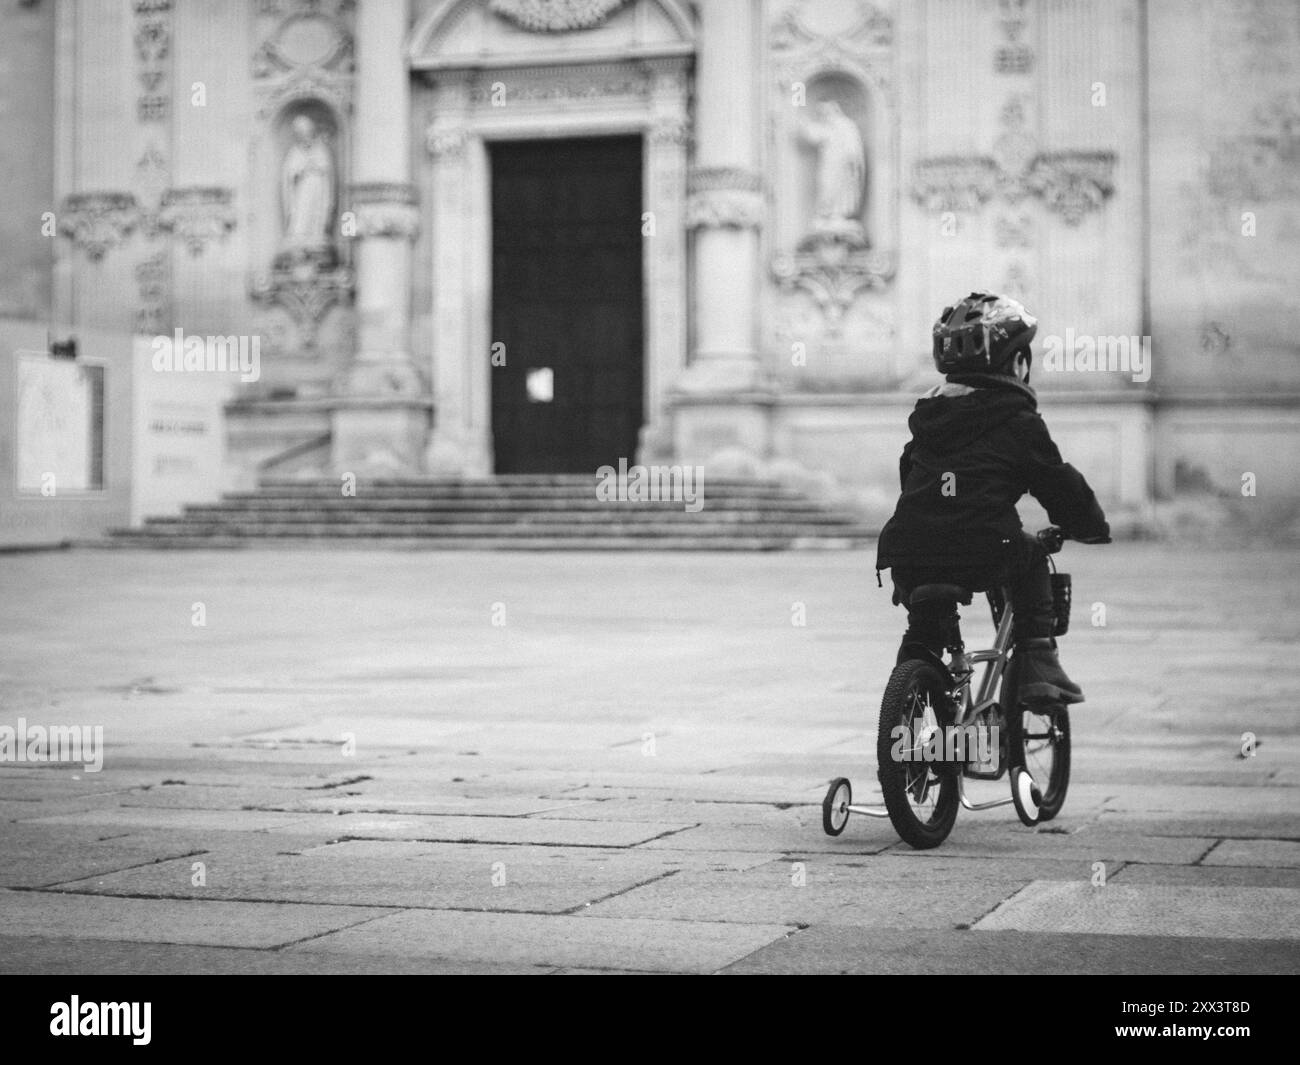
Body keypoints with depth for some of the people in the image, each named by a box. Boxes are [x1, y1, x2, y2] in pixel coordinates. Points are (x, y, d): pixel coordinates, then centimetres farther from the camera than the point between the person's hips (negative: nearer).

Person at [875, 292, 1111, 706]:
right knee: (1031, 556, 25)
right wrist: (1093, 527, 24)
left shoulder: (926, 413, 19)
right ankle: (1037, 666, 16)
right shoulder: (1018, 421, 1)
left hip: (909, 560, 5)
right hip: (983, 556, -4)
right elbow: (1059, 484, 6)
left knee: (924, 627, 30)